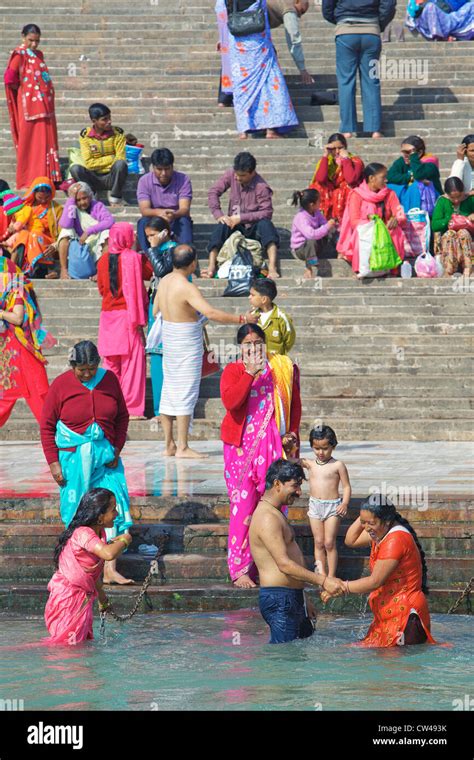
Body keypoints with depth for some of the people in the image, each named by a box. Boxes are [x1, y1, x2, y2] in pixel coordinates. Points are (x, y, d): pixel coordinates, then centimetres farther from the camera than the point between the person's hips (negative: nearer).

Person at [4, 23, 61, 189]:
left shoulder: (38, 55, 16)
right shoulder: (20, 54, -8)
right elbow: (9, 79, -18)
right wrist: (23, 89, -4)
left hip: (45, 106, 8)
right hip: (30, 106, -8)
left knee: (47, 143, 9)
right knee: (31, 144, -5)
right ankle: (29, 182, -1)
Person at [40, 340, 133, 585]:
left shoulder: (109, 380, 2)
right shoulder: (61, 385, -6)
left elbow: (122, 416, 12)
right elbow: (47, 426, -2)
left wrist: (117, 450, 1)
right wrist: (53, 462, -6)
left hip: (105, 456, 3)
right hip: (73, 457, -3)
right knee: (77, 511, 1)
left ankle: (110, 569, -5)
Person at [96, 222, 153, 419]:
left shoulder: (104, 260, 4)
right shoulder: (133, 258, -11)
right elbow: (149, 273, 0)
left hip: (108, 313, 5)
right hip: (128, 314, -5)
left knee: (111, 362, 11)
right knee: (132, 361, -2)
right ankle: (131, 408, -6)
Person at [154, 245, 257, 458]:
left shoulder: (164, 281, 5)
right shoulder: (187, 288, -21)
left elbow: (155, 311, 16)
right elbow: (211, 313, -29)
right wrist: (241, 319, -23)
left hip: (169, 338, 8)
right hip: (187, 344, -8)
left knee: (170, 390, 11)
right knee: (186, 392, -4)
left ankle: (169, 445, 15)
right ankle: (182, 447, -4)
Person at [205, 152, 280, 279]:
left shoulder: (261, 187, -18)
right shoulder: (230, 175, -5)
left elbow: (267, 212, -23)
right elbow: (213, 192, -4)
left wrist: (241, 218, -26)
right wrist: (218, 215, -19)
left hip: (253, 228, -3)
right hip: (234, 226, 3)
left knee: (265, 224, -34)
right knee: (221, 226, -29)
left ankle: (272, 268, -48)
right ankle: (212, 267, -40)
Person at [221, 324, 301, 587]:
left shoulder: (282, 369, 10)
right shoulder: (233, 371, 3)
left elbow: (295, 404, 17)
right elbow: (229, 400, -15)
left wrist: (292, 433, 6)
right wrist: (250, 373, -20)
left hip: (273, 445, 2)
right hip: (242, 445, -2)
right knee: (243, 506, -8)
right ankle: (240, 569, -5)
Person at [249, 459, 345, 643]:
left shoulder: (276, 514, 19)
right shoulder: (267, 518, -17)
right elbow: (284, 564, -24)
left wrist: (303, 598, 26)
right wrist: (323, 581, -24)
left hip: (292, 598, 11)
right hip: (279, 600, -11)